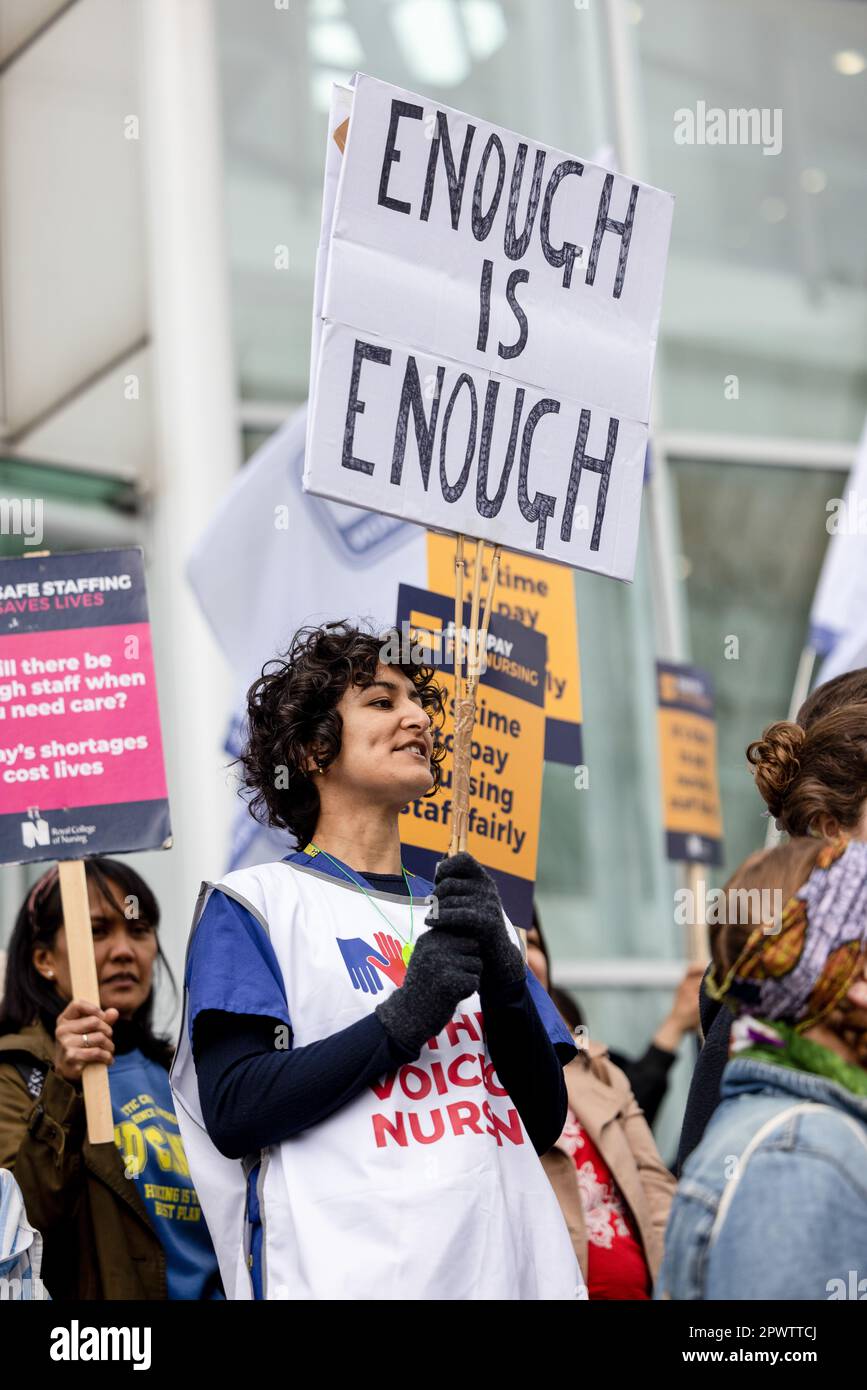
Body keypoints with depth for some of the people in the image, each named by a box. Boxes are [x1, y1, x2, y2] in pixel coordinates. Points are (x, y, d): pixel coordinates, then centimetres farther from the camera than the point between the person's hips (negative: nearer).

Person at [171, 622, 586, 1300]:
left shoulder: (472, 912, 19)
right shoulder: (254, 903, 2)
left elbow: (545, 1121, 10)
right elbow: (233, 1114, -9)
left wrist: (502, 975, -5)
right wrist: (401, 1021, -14)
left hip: (516, 1264, 5)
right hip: (352, 1270, -5)